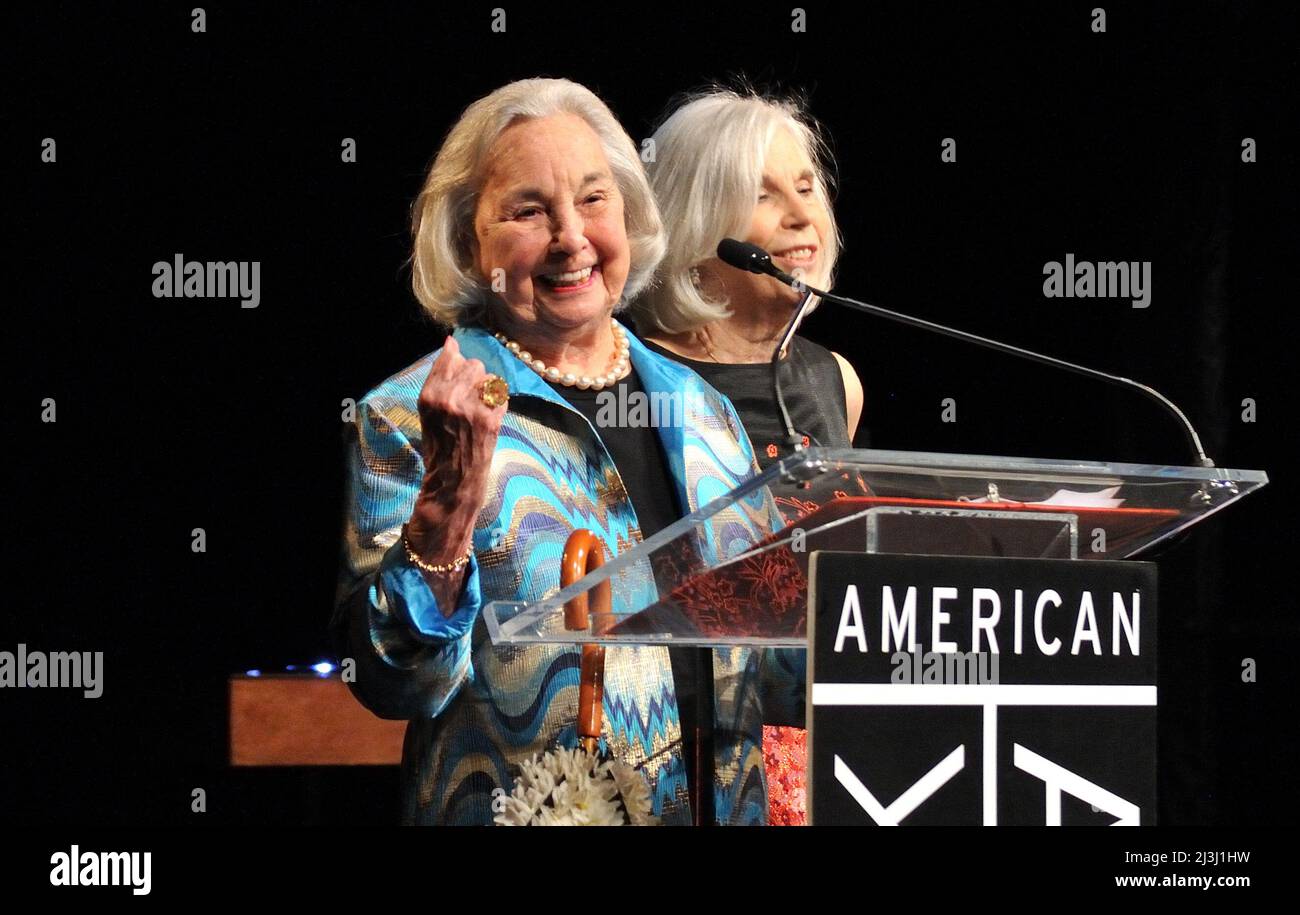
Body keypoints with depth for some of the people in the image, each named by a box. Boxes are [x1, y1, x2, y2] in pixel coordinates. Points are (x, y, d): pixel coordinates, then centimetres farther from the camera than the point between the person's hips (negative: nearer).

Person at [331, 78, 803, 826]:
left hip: (725, 805, 5)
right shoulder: (406, 418, -8)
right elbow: (395, 684, -16)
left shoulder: (701, 411, 7)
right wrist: (451, 497, -27)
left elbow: (771, 675, 14)